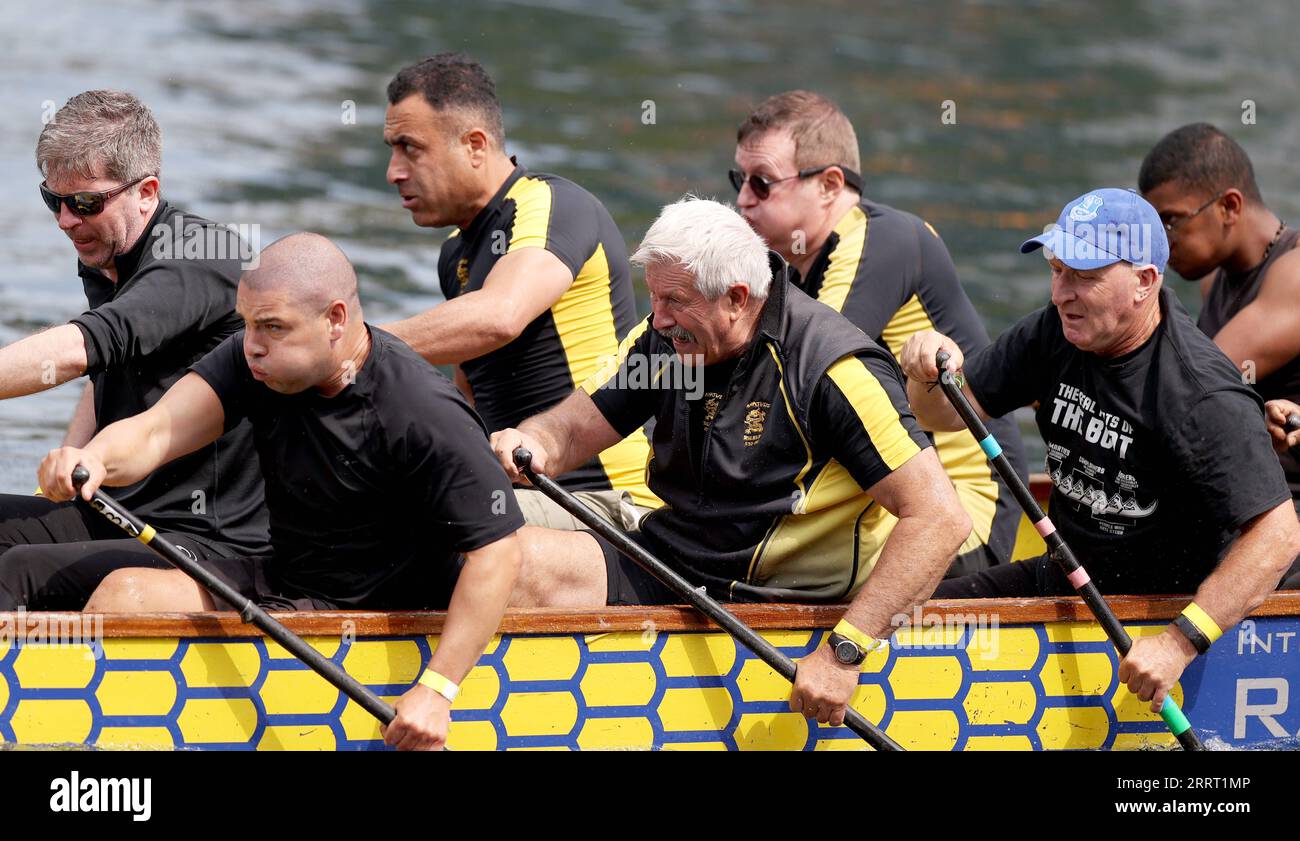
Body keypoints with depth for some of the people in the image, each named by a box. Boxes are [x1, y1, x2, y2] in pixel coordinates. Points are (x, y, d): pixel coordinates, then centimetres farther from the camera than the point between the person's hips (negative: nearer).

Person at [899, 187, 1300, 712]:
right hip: (1062, 578, 8)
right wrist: (929, 373, -19)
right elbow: (946, 414, 7)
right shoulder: (1054, 335, -1)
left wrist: (1180, 643, -36)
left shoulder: (1204, 398, -25)